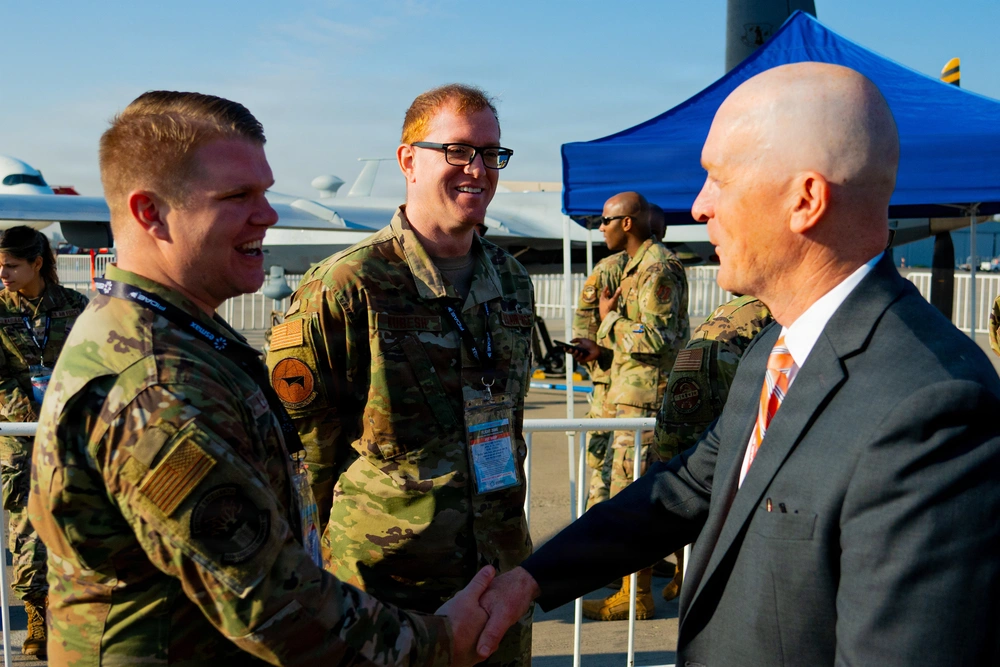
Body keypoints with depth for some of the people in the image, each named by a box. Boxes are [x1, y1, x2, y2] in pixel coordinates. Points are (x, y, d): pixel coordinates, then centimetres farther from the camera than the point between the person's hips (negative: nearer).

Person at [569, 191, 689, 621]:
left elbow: (658, 338, -23)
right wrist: (602, 347, 17)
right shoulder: (641, 265, 18)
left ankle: (636, 596, 2)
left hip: (645, 397, -11)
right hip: (637, 394, 11)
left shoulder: (658, 268, -15)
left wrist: (609, 319, -12)